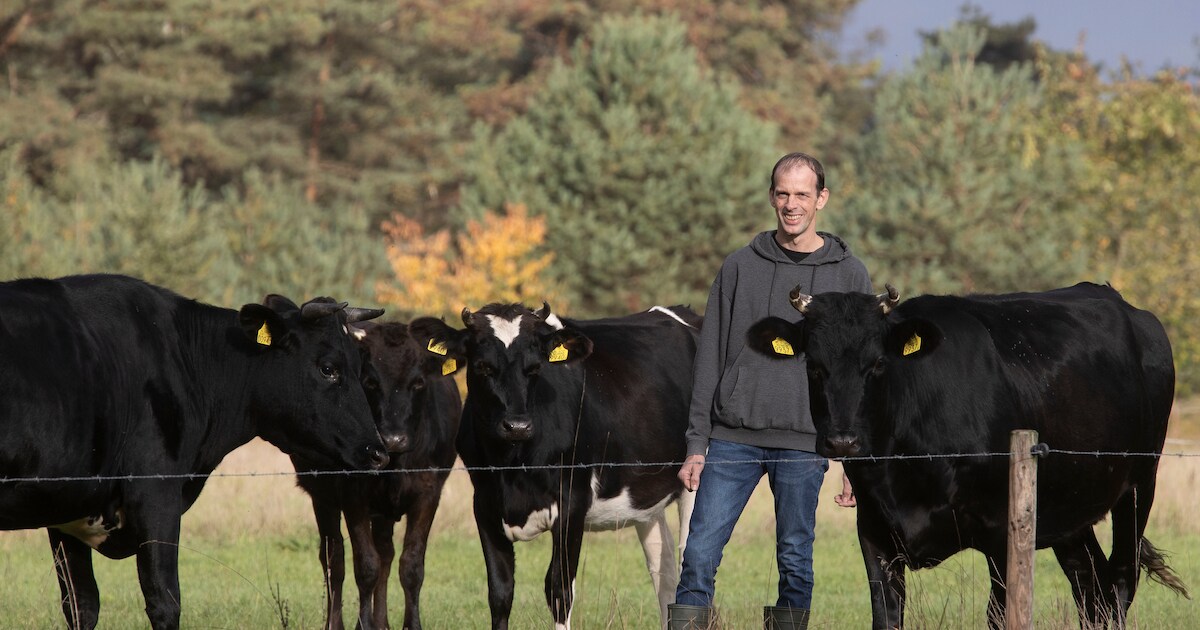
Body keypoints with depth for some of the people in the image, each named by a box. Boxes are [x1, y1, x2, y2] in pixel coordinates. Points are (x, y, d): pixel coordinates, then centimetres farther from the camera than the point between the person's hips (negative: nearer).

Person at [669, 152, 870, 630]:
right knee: (700, 554, -6)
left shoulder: (849, 276, 6)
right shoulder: (740, 267, 9)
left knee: (795, 564, 2)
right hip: (733, 438, 1)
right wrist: (697, 445, 2)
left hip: (803, 446, -1)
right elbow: (710, 358, 9)